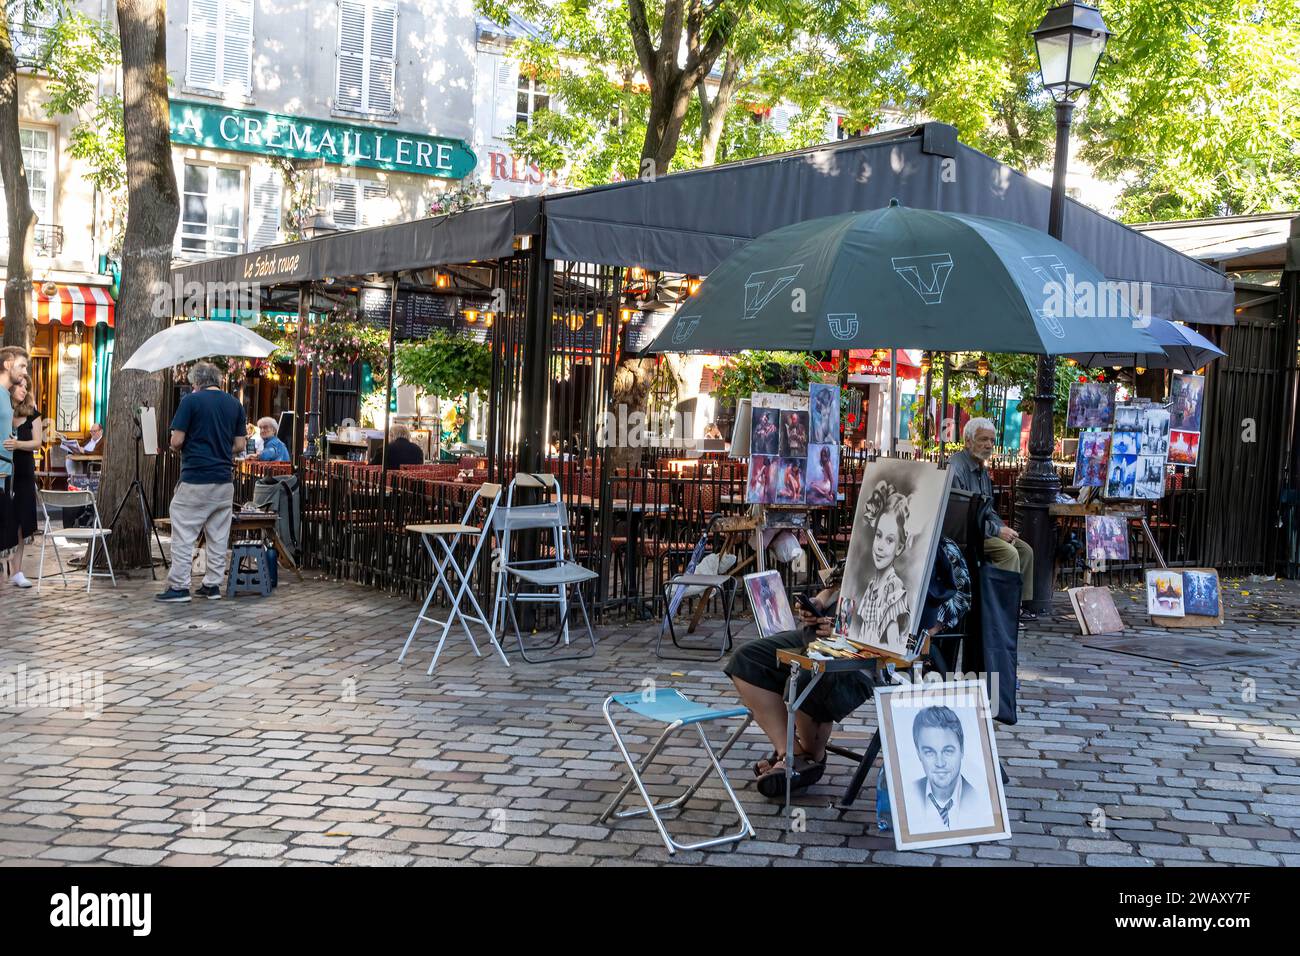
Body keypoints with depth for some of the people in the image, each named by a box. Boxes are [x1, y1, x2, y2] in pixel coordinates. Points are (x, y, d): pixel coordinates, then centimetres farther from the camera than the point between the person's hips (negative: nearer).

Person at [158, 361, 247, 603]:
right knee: (218, 536, 11)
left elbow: (176, 441, -9)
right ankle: (213, 584, 15)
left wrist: (177, 449, 13)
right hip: (224, 481, 5)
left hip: (194, 480, -5)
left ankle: (179, 586, 0)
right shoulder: (235, 404, 7)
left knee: (184, 535, 1)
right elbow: (240, 445, 8)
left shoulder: (191, 401, -8)